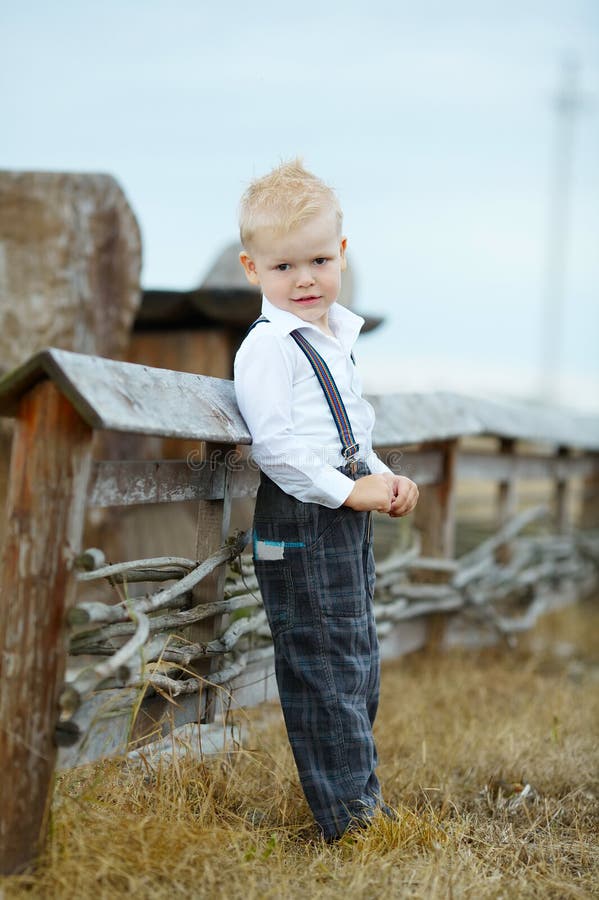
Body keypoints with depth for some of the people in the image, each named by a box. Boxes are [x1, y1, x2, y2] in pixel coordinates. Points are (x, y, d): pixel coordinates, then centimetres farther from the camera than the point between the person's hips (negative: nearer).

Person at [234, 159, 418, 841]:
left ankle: (362, 797, 26)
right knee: (325, 670, -6)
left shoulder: (335, 339, 16)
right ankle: (349, 819, 0)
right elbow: (274, 444, -19)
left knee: (360, 663, 15)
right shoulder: (267, 347, -13)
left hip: (347, 518, 9)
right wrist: (347, 490, -19)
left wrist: (384, 479, 10)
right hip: (300, 523, -9)